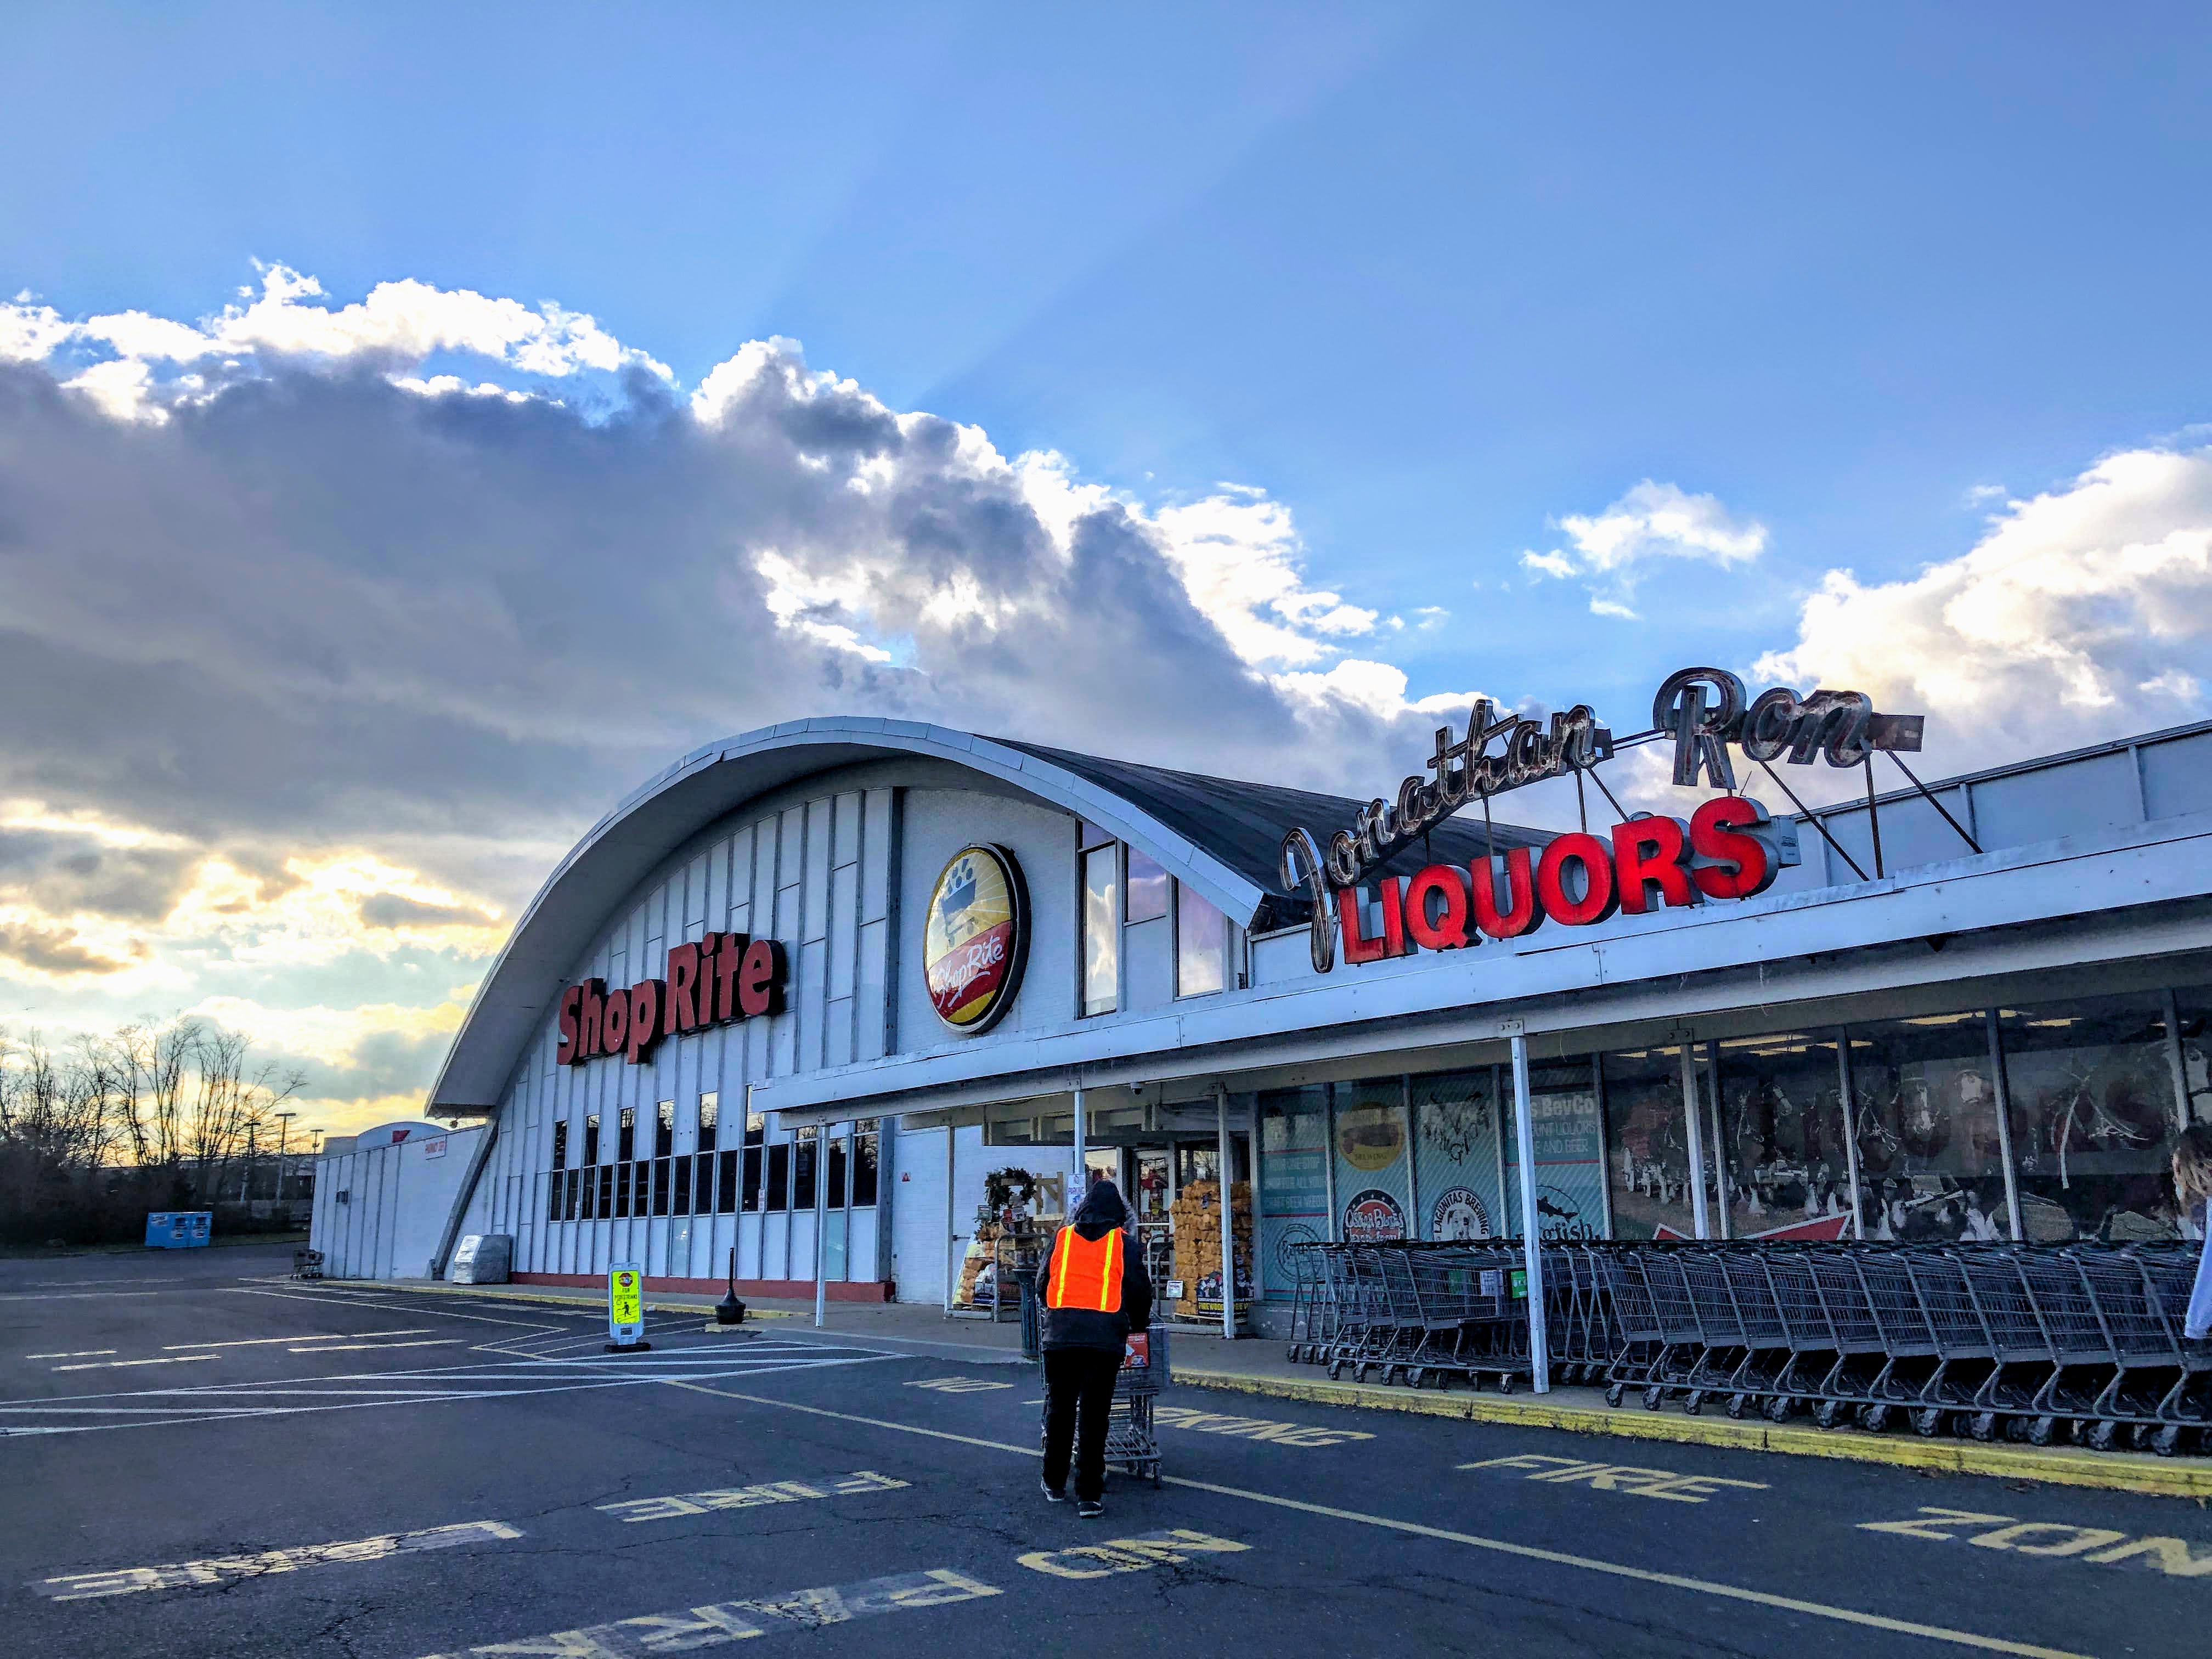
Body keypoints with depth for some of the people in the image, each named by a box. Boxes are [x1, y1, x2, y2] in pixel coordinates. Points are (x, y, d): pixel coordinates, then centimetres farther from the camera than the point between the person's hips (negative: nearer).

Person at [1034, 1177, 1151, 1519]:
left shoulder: (1061, 1238, 12)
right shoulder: (1123, 1243, 6)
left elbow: (1042, 1284, 18)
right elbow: (1140, 1291, 9)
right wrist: (1138, 1324, 27)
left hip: (1059, 1334, 2)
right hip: (1104, 1336, -2)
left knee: (1059, 1409, 15)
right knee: (1093, 1416, 1)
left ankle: (1055, 1484, 26)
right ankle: (1089, 1496, 1)